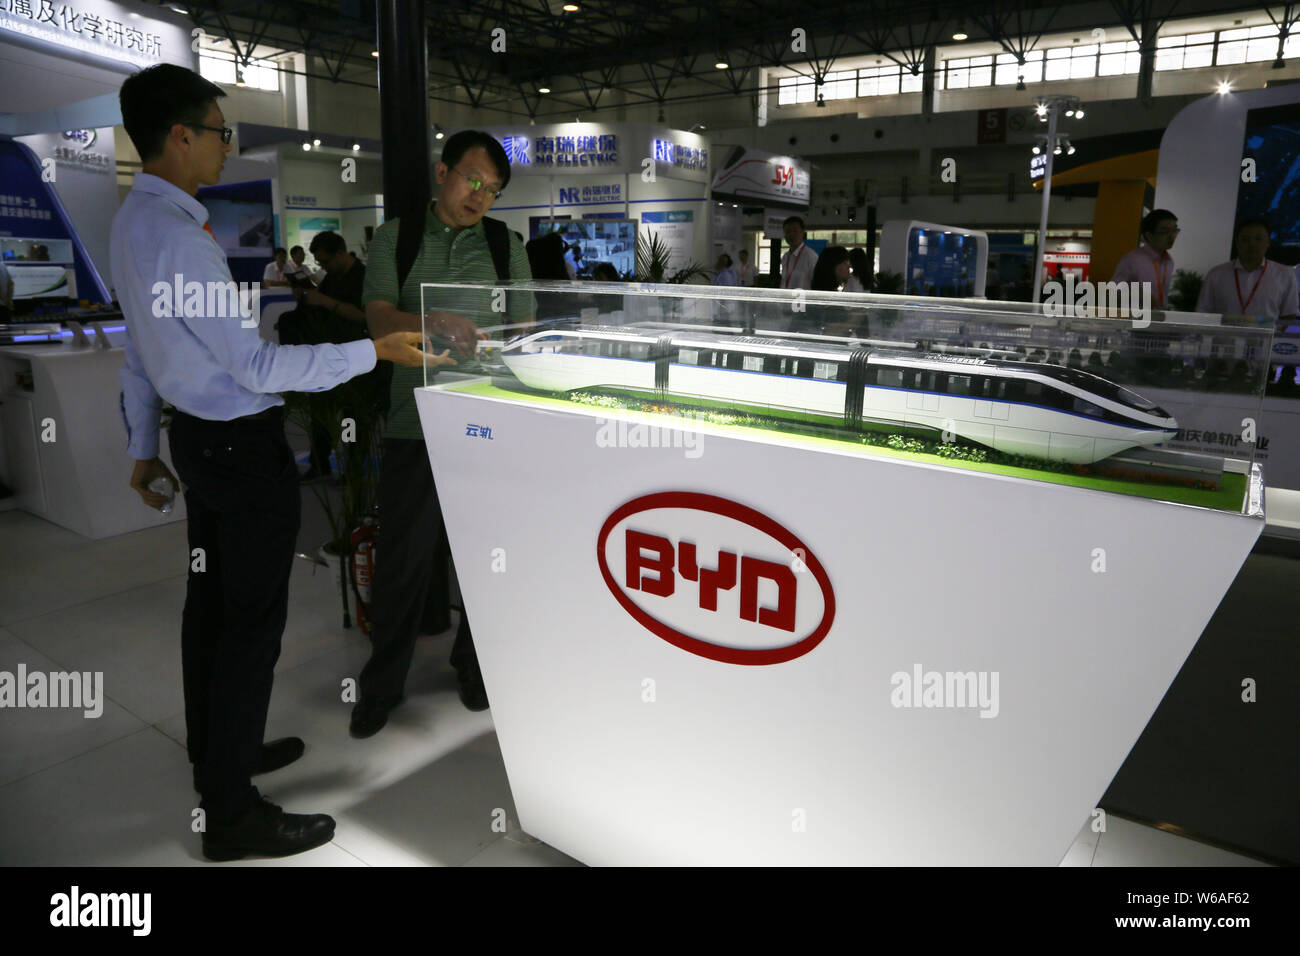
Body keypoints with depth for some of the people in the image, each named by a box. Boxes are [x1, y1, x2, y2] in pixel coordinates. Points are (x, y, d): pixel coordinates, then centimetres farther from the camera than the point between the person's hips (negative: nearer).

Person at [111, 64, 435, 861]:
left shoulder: (134, 221, 9)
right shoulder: (178, 238, -23)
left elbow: (141, 349, 15)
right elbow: (257, 366, -23)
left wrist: (144, 446, 23)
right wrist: (374, 351, -21)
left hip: (197, 436, 10)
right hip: (243, 446, -10)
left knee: (210, 602, 20)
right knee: (253, 620, -2)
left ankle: (217, 755, 38)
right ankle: (232, 814, 11)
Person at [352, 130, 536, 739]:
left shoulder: (506, 245, 11)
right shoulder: (396, 238, 8)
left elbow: (524, 331, 8)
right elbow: (379, 318, -3)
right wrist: (433, 320, -25)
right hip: (416, 422, -1)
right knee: (404, 558, 3)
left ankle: (473, 666, 29)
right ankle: (381, 686, 21)